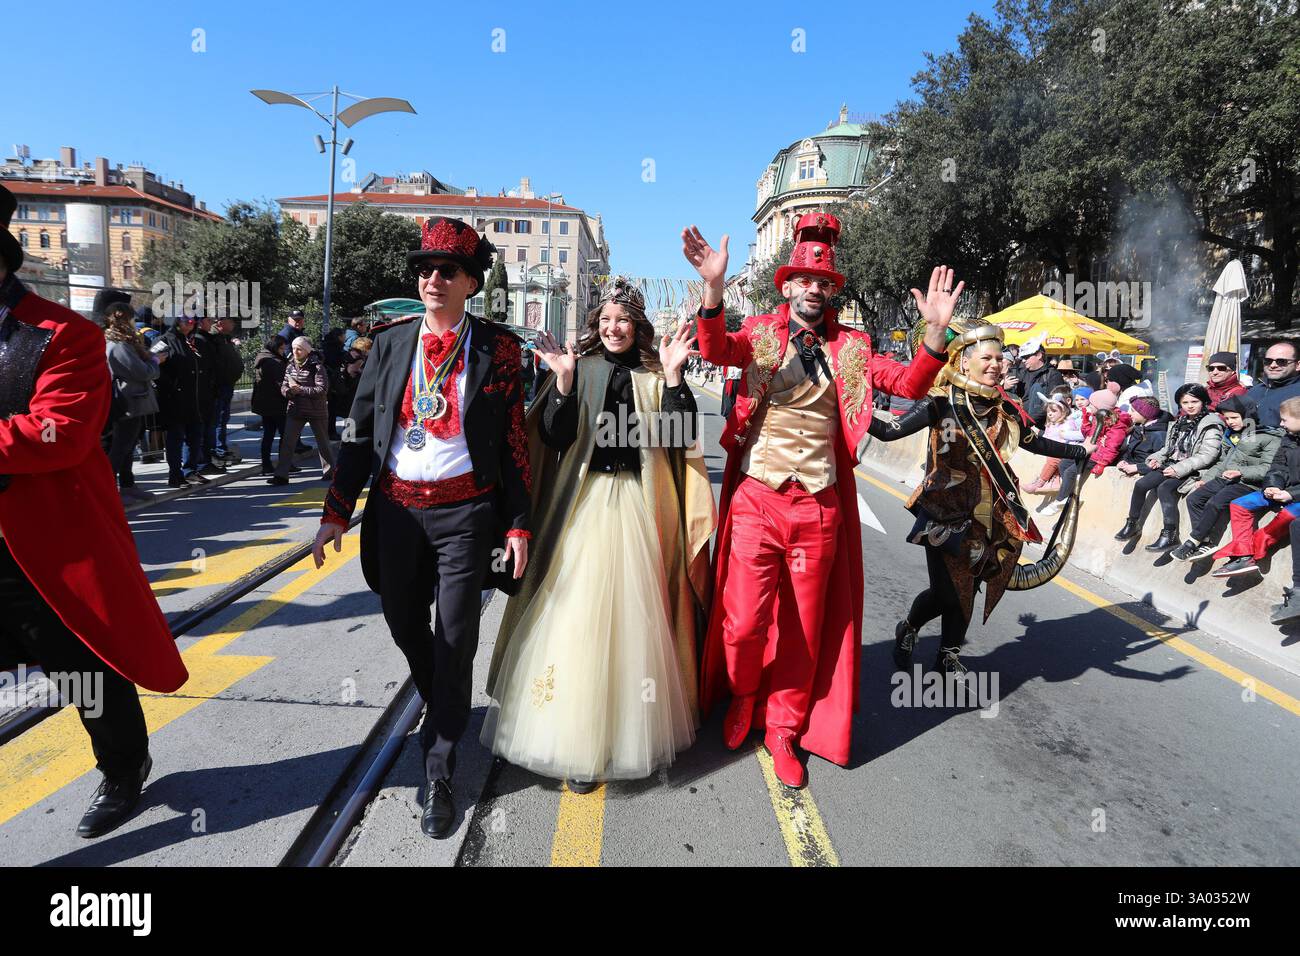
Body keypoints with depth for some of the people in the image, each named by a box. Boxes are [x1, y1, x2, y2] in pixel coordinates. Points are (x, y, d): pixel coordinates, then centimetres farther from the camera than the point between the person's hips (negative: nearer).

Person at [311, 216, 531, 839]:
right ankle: (442, 711, 47)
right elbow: (360, 432, 8)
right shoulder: (391, 344, 6)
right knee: (405, 626, 16)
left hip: (465, 512, -3)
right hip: (396, 508, 4)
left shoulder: (496, 348, -2)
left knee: (454, 641, -1)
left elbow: (514, 441, -2)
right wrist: (336, 511, 5)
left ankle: (440, 776, 16)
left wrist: (518, 525, -5)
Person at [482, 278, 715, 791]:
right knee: (577, 613, -3)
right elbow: (554, 437, -5)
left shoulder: (654, 375, 6)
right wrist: (563, 382, -16)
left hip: (639, 506, 1)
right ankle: (577, 736, 9)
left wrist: (673, 377, -14)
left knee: (633, 613, 6)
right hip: (583, 502, -1)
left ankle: (631, 729, 24)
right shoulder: (580, 368, 4)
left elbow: (675, 437, -6)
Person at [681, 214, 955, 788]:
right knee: (745, 622, -1)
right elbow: (716, 351, -18)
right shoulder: (761, 333, 2)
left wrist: (936, 332, -19)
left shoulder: (850, 347, 8)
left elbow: (910, 385, -2)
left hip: (818, 505, 2)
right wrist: (713, 289, -36)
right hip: (756, 499, -2)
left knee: (804, 629, 11)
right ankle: (743, 695, 32)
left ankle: (784, 729, 31)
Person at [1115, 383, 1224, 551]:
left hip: (1193, 471, -7)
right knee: (1141, 484, -13)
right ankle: (1132, 525, -1)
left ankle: (1170, 536, -30)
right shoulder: (1180, 422, 17)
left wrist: (1179, 469, -22)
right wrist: (1157, 458, 1)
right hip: (1172, 465, 7)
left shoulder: (1211, 425, -6)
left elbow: (1207, 455, -16)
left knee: (1164, 488, -31)